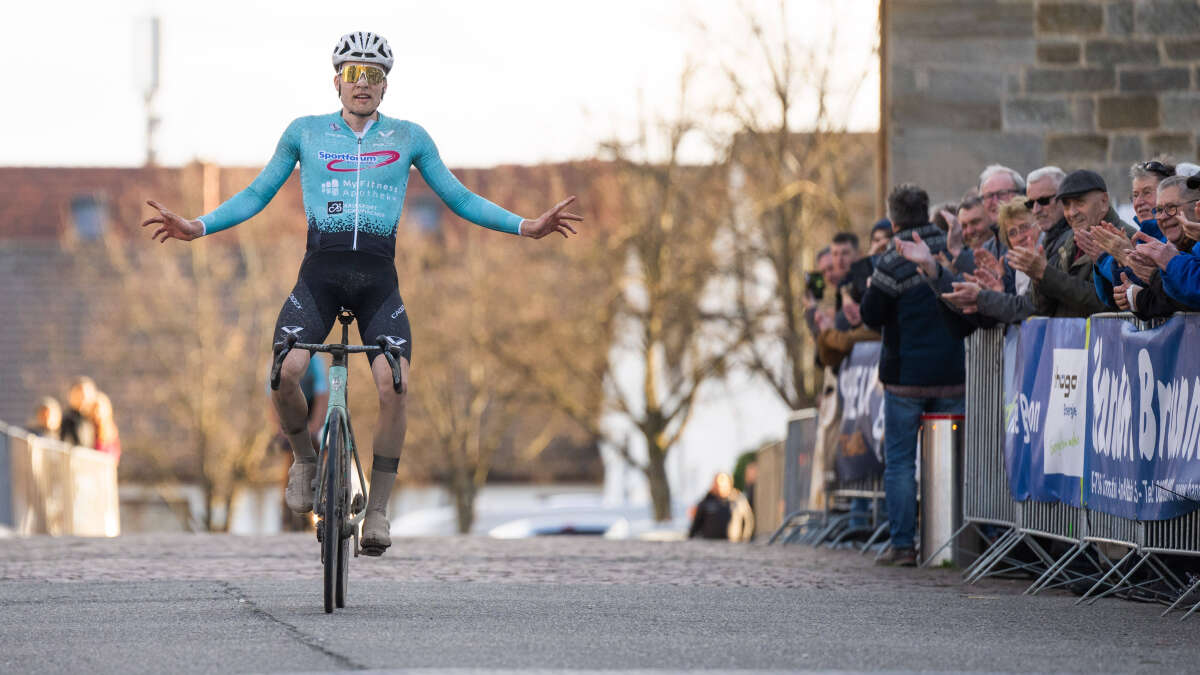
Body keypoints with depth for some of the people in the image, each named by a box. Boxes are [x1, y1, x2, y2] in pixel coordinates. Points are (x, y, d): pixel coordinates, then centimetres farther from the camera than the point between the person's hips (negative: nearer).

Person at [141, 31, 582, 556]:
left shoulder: (408, 137, 11)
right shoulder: (305, 132, 11)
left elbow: (459, 199, 16)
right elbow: (257, 195, 17)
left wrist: (525, 227, 6)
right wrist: (197, 228, 6)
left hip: (378, 280, 0)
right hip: (319, 274, 0)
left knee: (395, 385, -21)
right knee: (284, 374, -24)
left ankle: (378, 509, -7)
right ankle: (304, 458, 8)